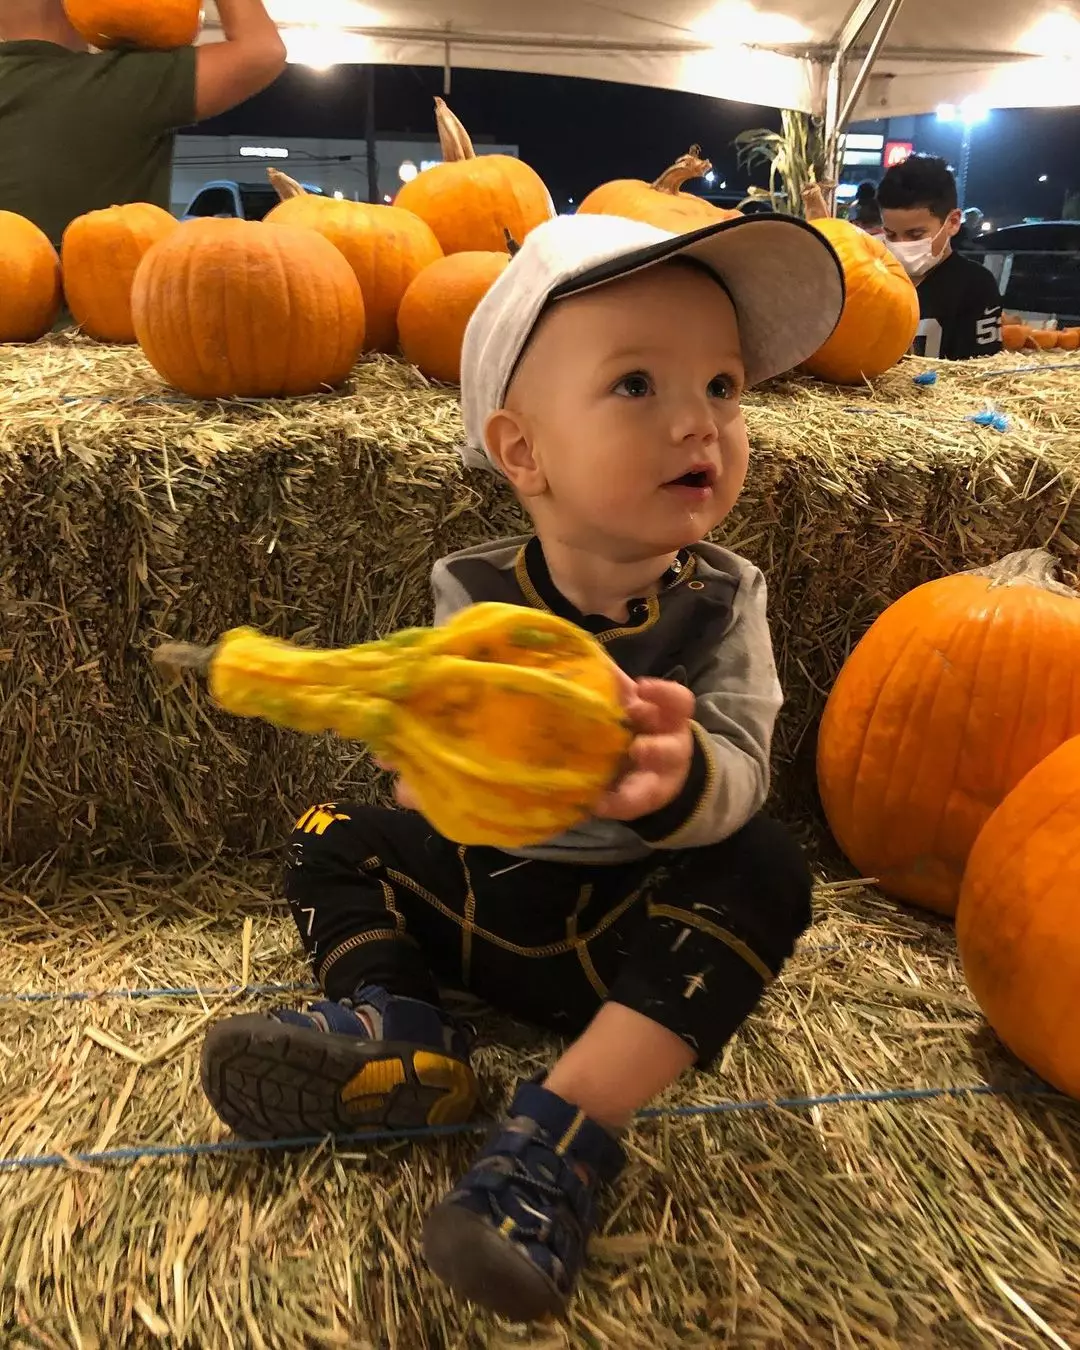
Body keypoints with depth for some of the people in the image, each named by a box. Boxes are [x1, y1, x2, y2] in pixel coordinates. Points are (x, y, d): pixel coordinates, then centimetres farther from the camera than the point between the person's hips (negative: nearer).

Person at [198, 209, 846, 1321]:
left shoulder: (722, 603, -13)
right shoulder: (473, 598, -14)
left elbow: (740, 781, -23)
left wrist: (680, 778, -48)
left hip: (636, 918, -1)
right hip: (481, 889, 2)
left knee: (761, 874, -28)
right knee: (333, 840, 0)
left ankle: (566, 1128, -29)